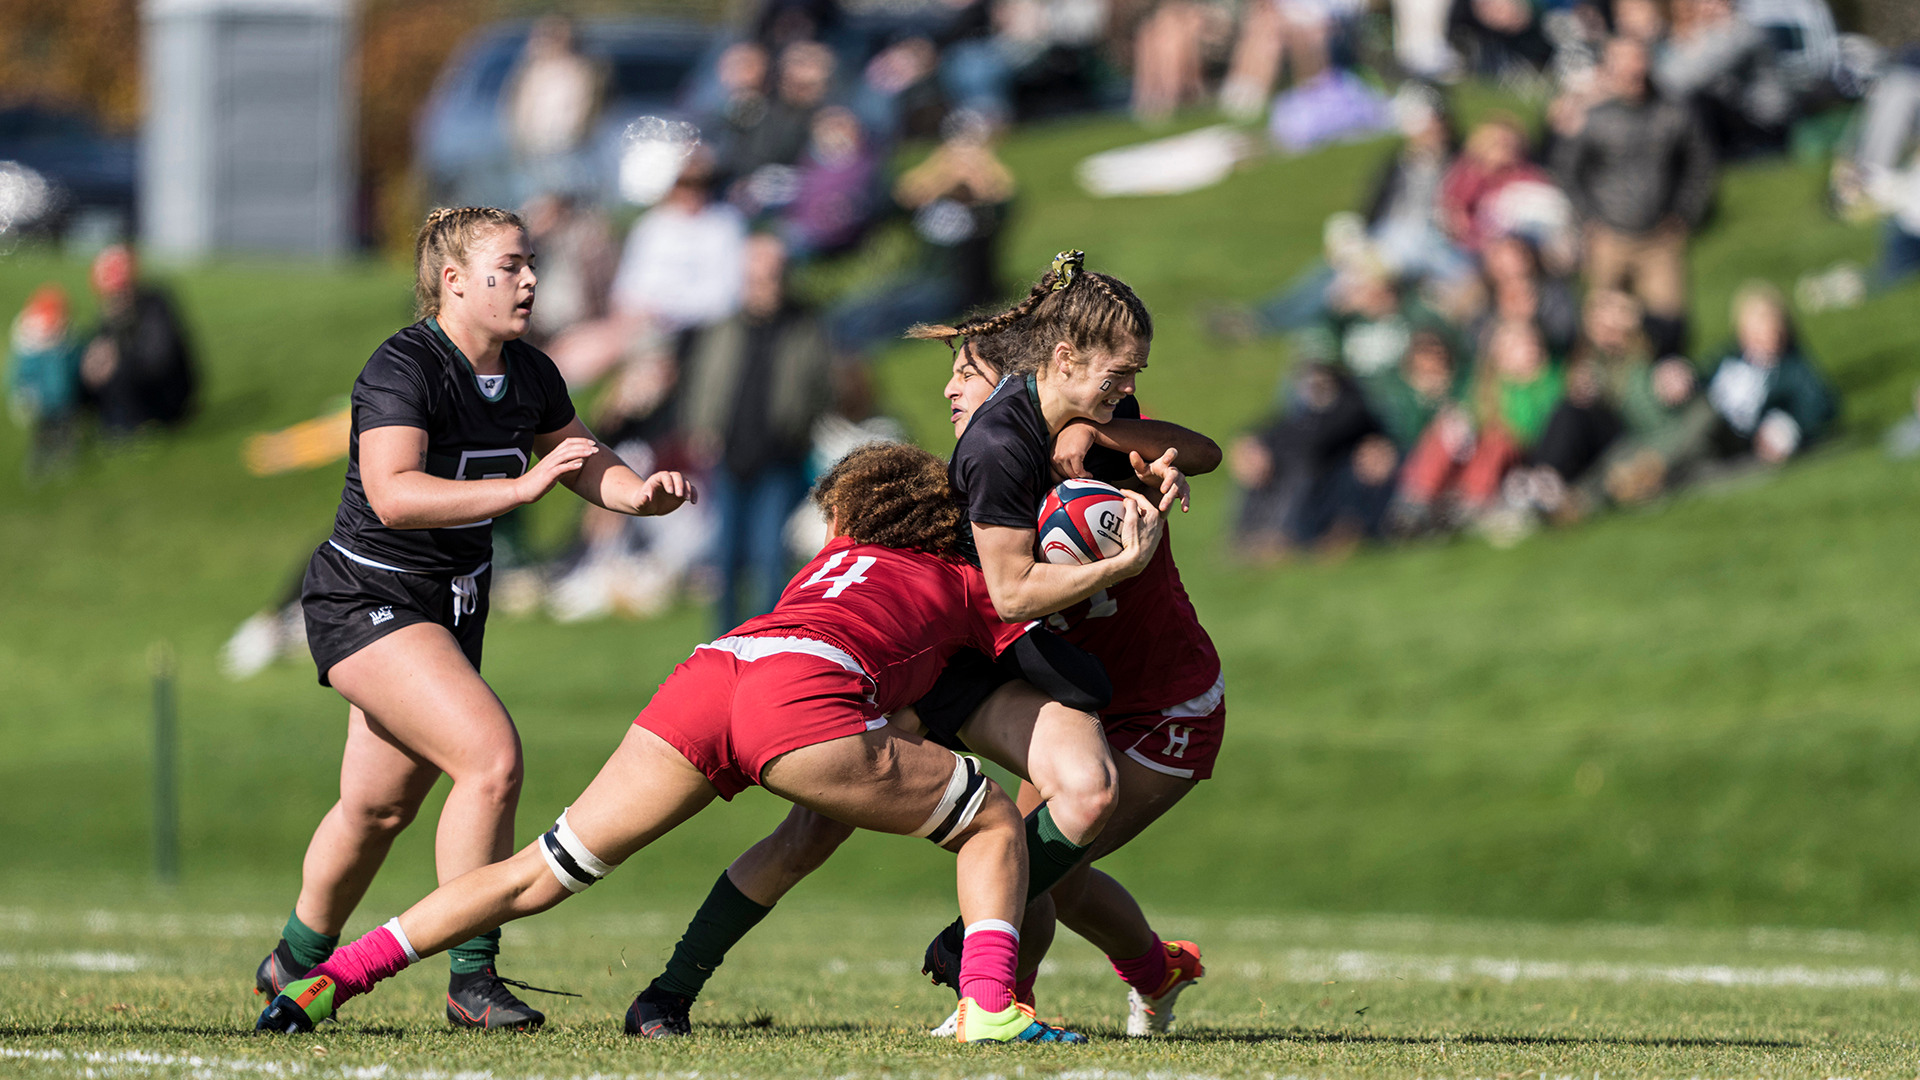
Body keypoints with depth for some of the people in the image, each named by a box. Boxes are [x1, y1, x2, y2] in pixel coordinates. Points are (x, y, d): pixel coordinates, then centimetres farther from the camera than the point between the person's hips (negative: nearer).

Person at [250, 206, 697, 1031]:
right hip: (367, 601, -8)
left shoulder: (529, 376, 3)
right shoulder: (404, 368, -22)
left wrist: (643, 492, -5)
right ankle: (471, 976, -17)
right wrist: (520, 486, -41)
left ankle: (295, 963, 39)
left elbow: (588, 465, 17)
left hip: (452, 607, 8)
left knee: (379, 807, 18)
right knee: (492, 758, -23)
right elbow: (393, 494, -35)